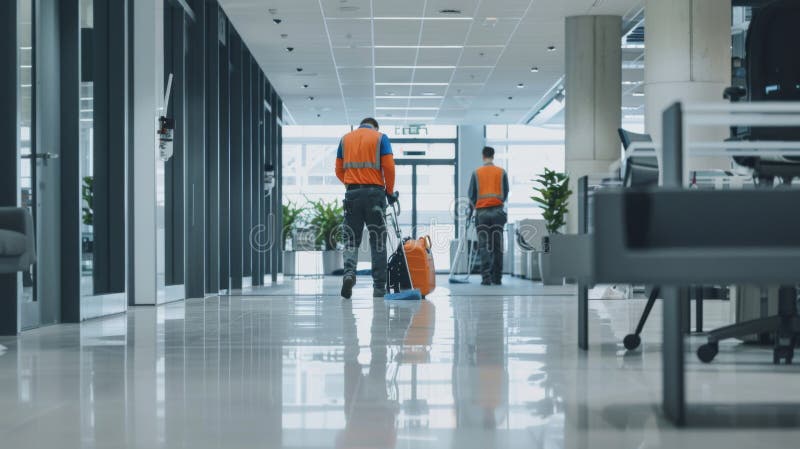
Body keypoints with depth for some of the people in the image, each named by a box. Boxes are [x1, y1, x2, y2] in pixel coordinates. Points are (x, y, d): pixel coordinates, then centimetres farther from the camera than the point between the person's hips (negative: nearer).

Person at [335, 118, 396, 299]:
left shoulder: (345, 139, 12)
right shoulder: (380, 138, 3)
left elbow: (339, 170, 9)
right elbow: (389, 167, -6)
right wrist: (390, 192, 5)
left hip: (352, 194, 2)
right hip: (375, 192, -2)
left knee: (351, 239, 8)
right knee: (378, 241, 5)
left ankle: (349, 272, -19)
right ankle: (379, 287, 5)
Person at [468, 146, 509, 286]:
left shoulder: (477, 173, 1)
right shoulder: (501, 172, 3)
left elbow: (471, 194, 4)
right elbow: (506, 192, 7)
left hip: (482, 212, -1)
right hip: (497, 211, 1)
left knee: (484, 246, 0)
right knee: (498, 246, 6)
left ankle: (486, 278, -9)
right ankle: (497, 278, 7)